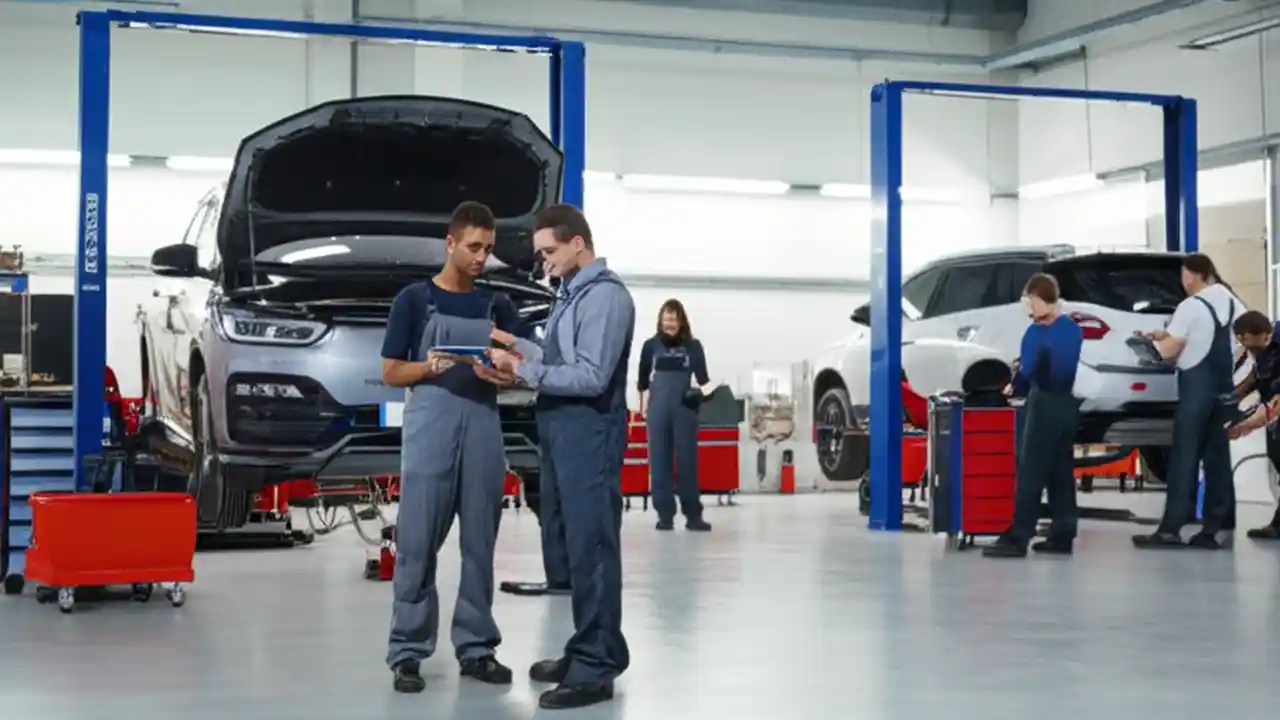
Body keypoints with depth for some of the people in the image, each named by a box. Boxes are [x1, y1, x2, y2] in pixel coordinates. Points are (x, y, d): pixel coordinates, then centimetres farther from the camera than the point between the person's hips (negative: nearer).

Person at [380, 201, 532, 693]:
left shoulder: (496, 305, 15)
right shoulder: (415, 298, 6)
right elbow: (390, 373, 4)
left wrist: (508, 375, -10)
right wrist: (434, 366, -15)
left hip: (483, 427, 4)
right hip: (430, 426, -3)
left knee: (480, 544, 5)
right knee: (417, 543, -5)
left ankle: (476, 646, 12)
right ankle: (408, 652, 0)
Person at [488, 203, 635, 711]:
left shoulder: (605, 296, -13)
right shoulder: (570, 294, 16)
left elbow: (592, 377, -19)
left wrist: (524, 370, -16)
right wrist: (522, 349, 12)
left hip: (589, 435, -10)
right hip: (561, 434, 10)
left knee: (591, 548, -6)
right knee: (568, 545, 15)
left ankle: (597, 669, -2)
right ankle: (584, 650, 25)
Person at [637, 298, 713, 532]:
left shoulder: (693, 346, 5)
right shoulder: (651, 345, 5)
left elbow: (702, 378, 8)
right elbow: (643, 379, 11)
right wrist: (643, 405, 9)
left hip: (685, 408, 0)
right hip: (658, 408, 0)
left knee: (687, 460, 1)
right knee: (660, 461, 2)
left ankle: (693, 514, 4)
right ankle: (665, 513, 7)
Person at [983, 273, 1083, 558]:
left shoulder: (1037, 332, -12)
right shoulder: (1074, 329, 13)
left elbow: (1027, 371, -12)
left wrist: (1015, 388, 6)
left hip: (1045, 403, -8)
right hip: (1068, 404, 8)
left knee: (1030, 472, -10)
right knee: (1062, 473, 9)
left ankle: (1017, 538, -12)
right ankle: (1062, 536, 10)